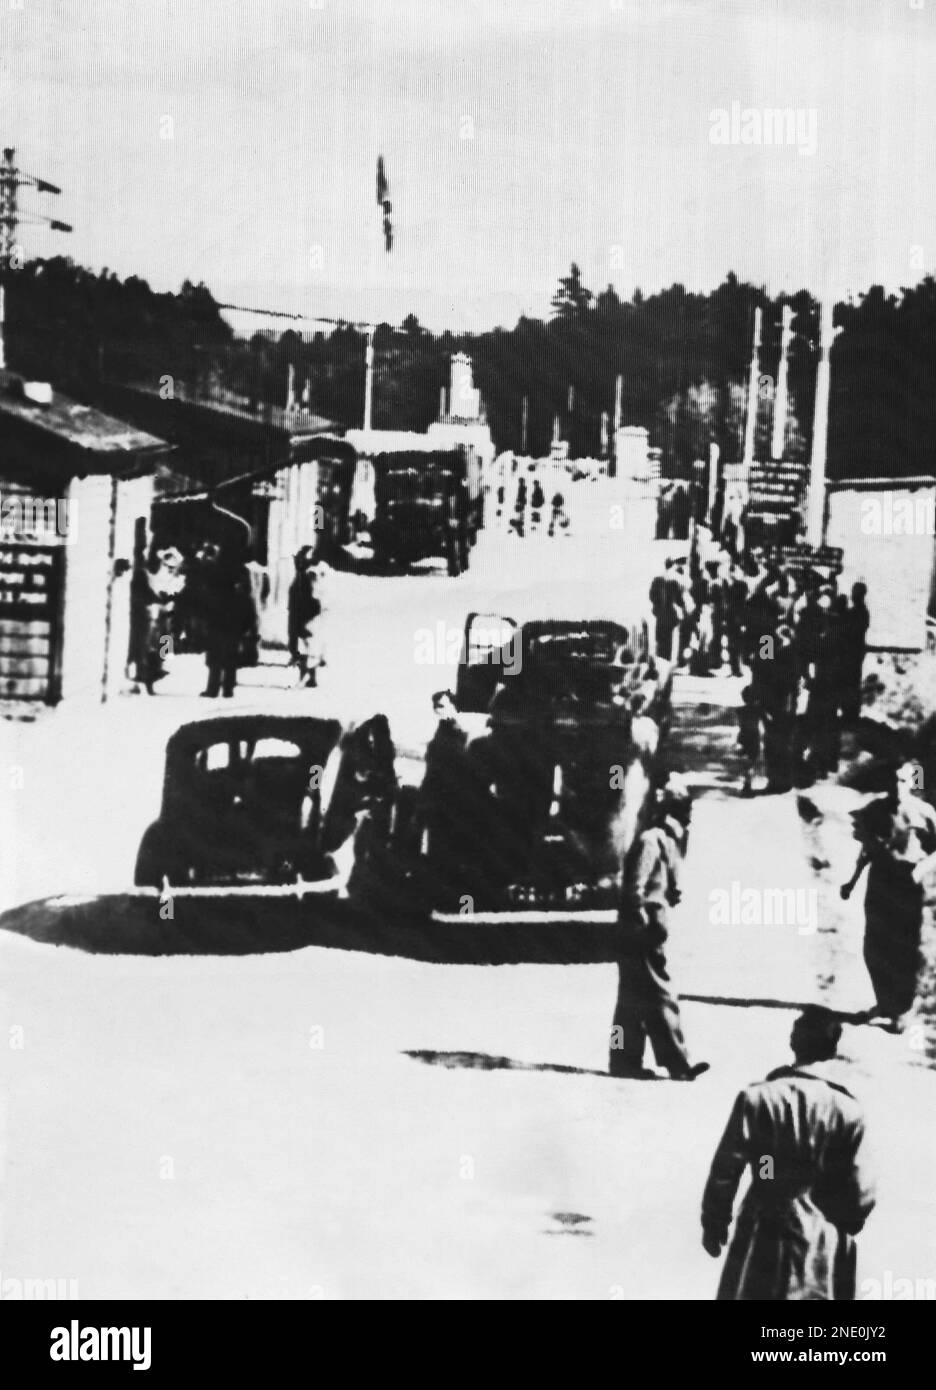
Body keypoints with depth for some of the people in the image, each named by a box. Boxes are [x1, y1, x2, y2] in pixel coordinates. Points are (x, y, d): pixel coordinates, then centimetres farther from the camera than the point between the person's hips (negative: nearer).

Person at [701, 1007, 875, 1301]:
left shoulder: (758, 1097, -12)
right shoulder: (847, 1110, -11)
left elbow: (725, 1170, -8)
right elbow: (859, 1191, -5)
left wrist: (714, 1222, 6)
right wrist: (847, 1225, 14)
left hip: (765, 1233, 0)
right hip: (825, 1239, 0)